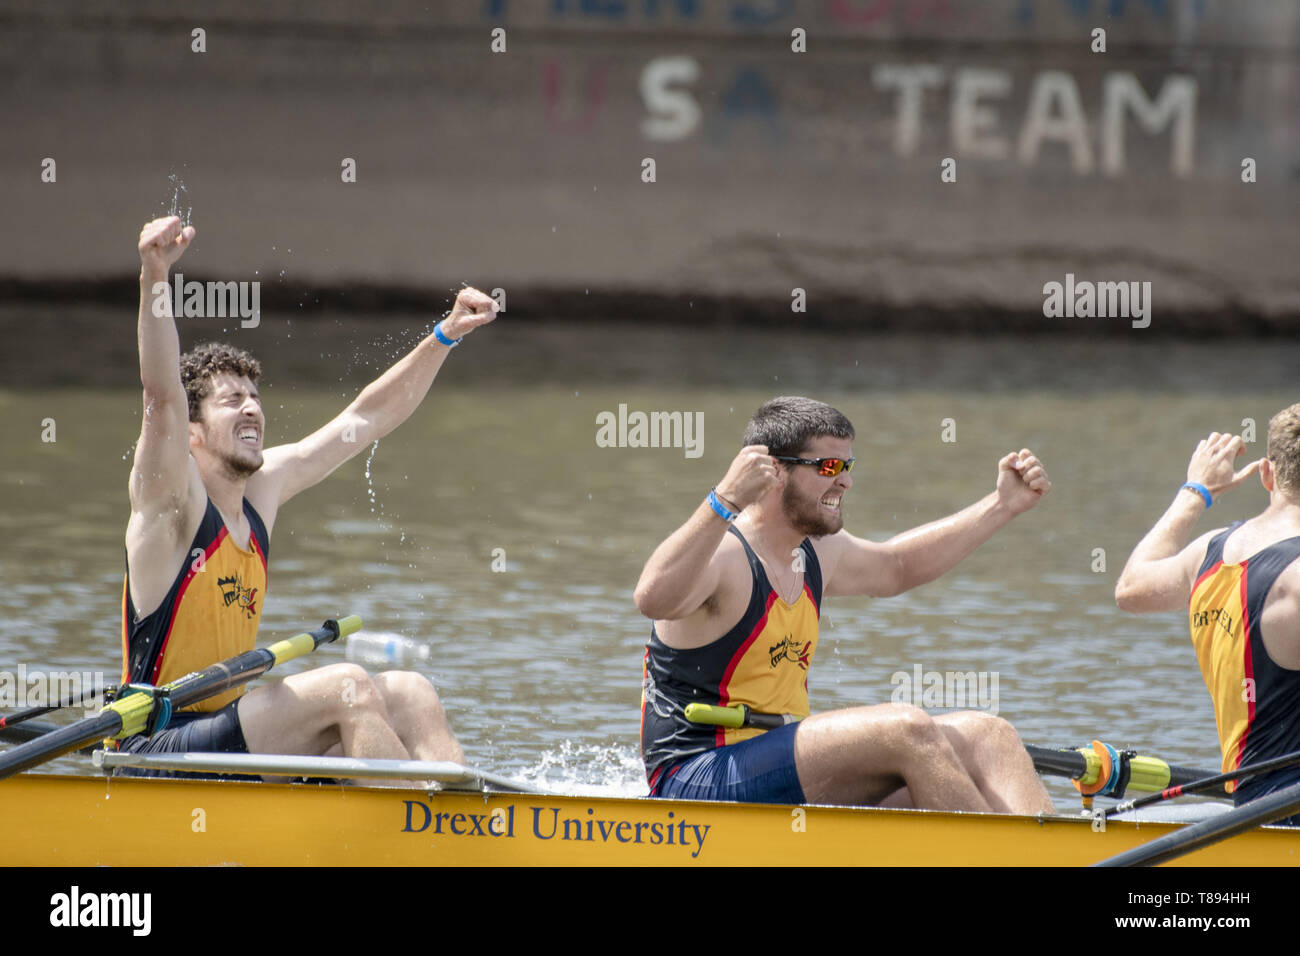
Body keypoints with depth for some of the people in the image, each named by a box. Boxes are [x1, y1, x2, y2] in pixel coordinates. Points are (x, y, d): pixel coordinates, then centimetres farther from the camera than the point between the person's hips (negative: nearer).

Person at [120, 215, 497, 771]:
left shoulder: (264, 485, 11)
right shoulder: (172, 500, -11)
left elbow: (367, 418, 18)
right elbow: (162, 394, -29)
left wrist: (446, 335, 12)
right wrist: (154, 277, -43)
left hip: (227, 729, 9)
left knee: (407, 695, -4)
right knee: (348, 688, -23)